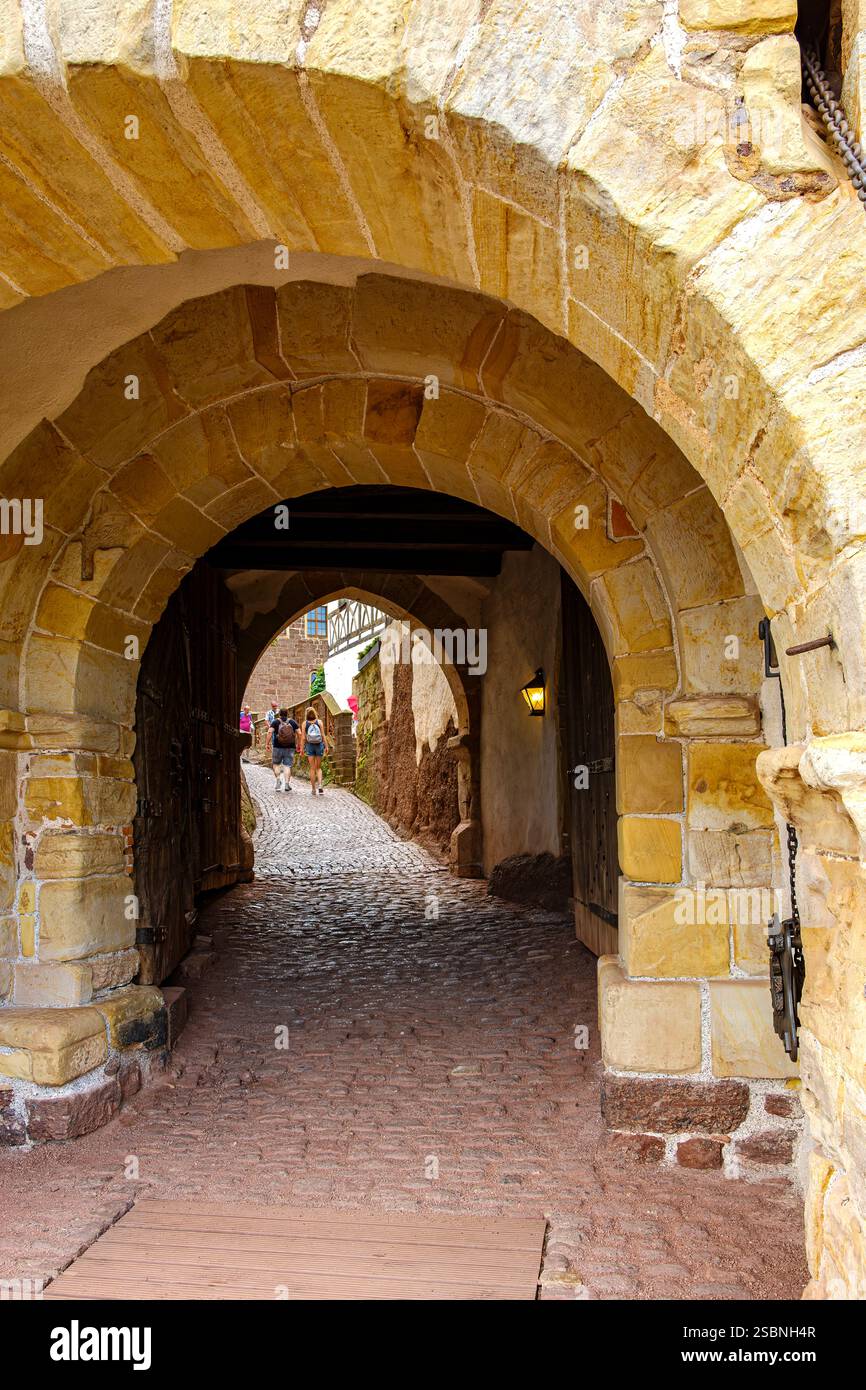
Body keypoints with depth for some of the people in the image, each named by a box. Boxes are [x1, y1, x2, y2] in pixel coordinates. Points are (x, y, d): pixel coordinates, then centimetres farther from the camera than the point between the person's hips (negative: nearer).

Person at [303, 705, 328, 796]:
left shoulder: (305, 723, -4)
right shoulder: (320, 722, -4)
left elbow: (304, 737, -4)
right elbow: (323, 735, -4)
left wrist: (302, 748, 4)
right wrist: (326, 746, 3)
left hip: (309, 745, 0)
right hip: (319, 745, 0)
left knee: (312, 768, 8)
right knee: (318, 767, 11)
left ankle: (313, 789, 9)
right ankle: (319, 785, -10)